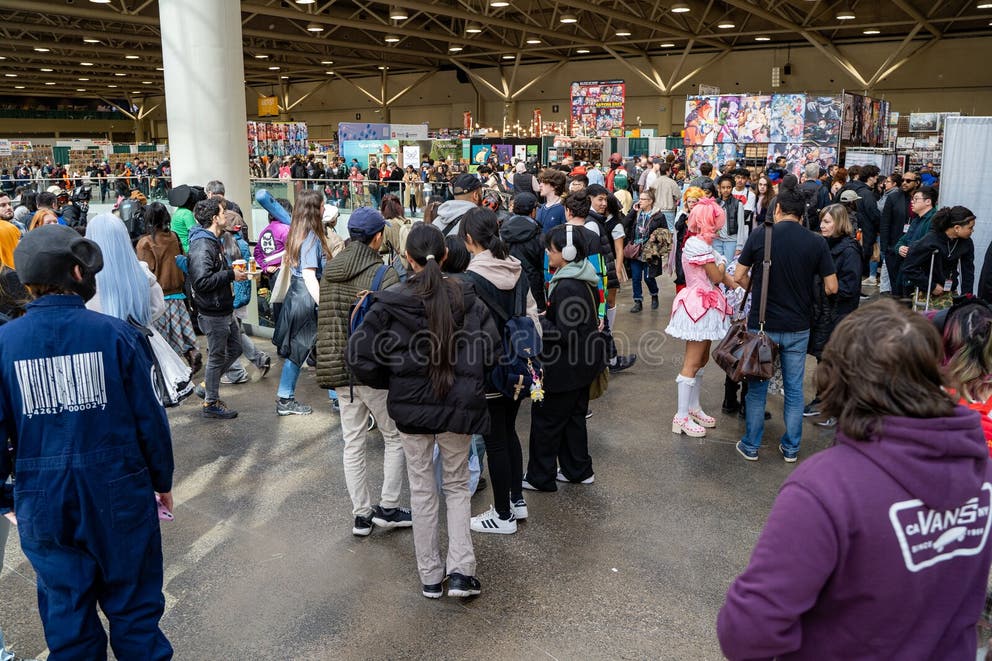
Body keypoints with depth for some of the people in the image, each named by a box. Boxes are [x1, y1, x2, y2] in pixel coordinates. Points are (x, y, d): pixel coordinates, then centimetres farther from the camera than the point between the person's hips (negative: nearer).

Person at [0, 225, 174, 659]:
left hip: (43, 498, 2)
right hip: (118, 489, -2)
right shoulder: (114, 333, -13)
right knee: (134, 605, 15)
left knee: (66, 612, 18)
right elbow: (148, 416, -8)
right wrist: (162, 479, 6)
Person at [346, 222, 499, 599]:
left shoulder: (390, 303, -10)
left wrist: (389, 382, 5)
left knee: (422, 490, 14)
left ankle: (431, 576, 24)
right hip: (458, 405, 1)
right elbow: (490, 348, -10)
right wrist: (466, 379, 8)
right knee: (457, 486, 17)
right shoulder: (464, 295, -8)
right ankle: (461, 571, 9)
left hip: (411, 407, 0)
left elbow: (358, 356, -11)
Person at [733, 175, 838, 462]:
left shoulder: (760, 234, -9)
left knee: (757, 388, 12)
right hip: (798, 328, 1)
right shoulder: (816, 242, -5)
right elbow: (831, 288, -3)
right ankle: (791, 448, 24)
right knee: (794, 390, 14)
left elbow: (739, 277, -4)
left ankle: (751, 445, 21)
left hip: (762, 324, -1)